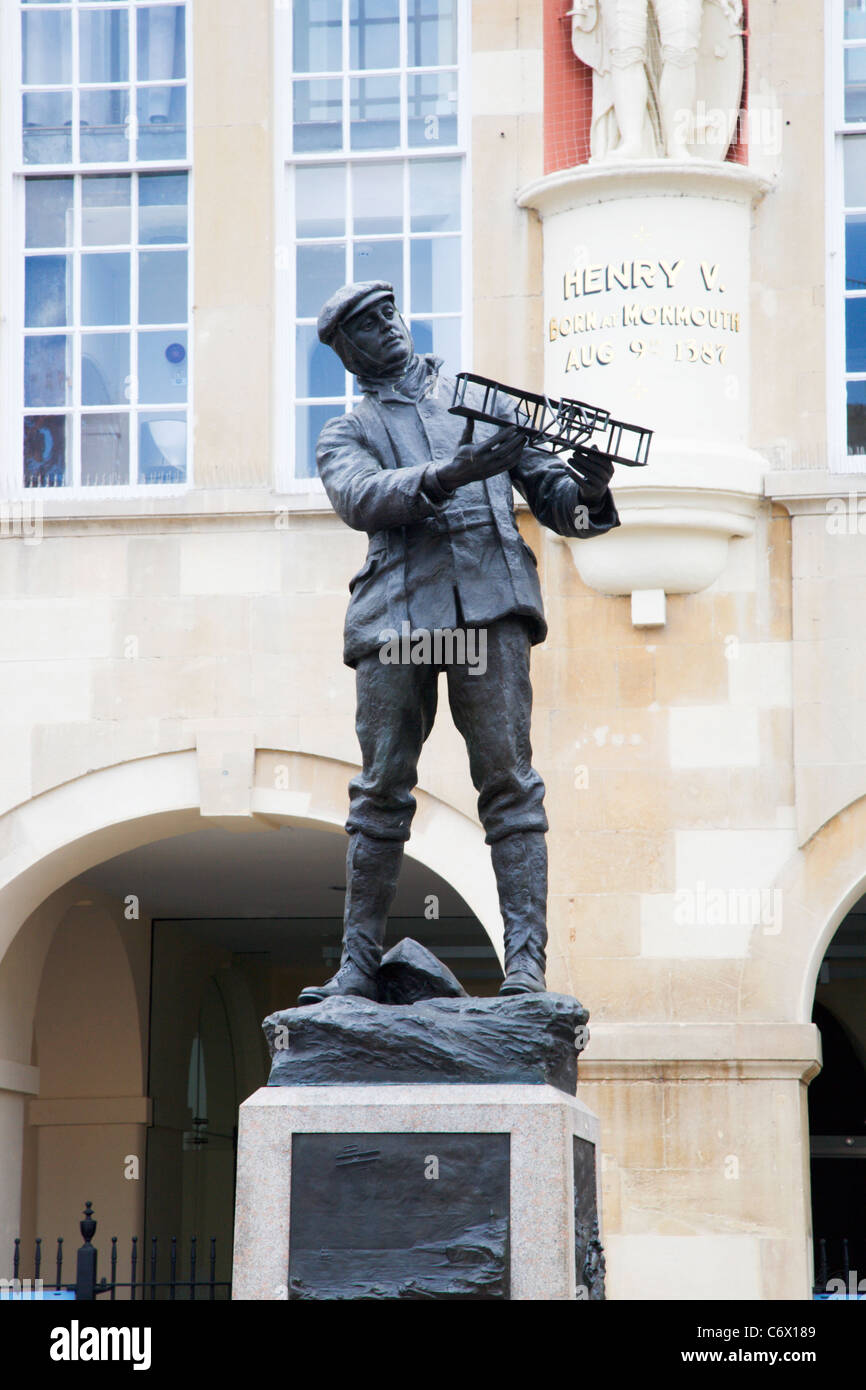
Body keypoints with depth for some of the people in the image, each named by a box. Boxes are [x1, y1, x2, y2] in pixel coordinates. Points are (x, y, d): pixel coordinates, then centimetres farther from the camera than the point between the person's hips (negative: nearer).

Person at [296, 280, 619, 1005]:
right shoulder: (346, 434, 18)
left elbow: (544, 485, 20)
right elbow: (360, 499, -5)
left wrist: (586, 492, -5)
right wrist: (450, 472, -21)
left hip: (489, 598, 0)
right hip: (397, 610, 0)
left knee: (508, 780, -8)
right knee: (381, 791, 0)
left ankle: (526, 963, -13)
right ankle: (359, 966, 6)